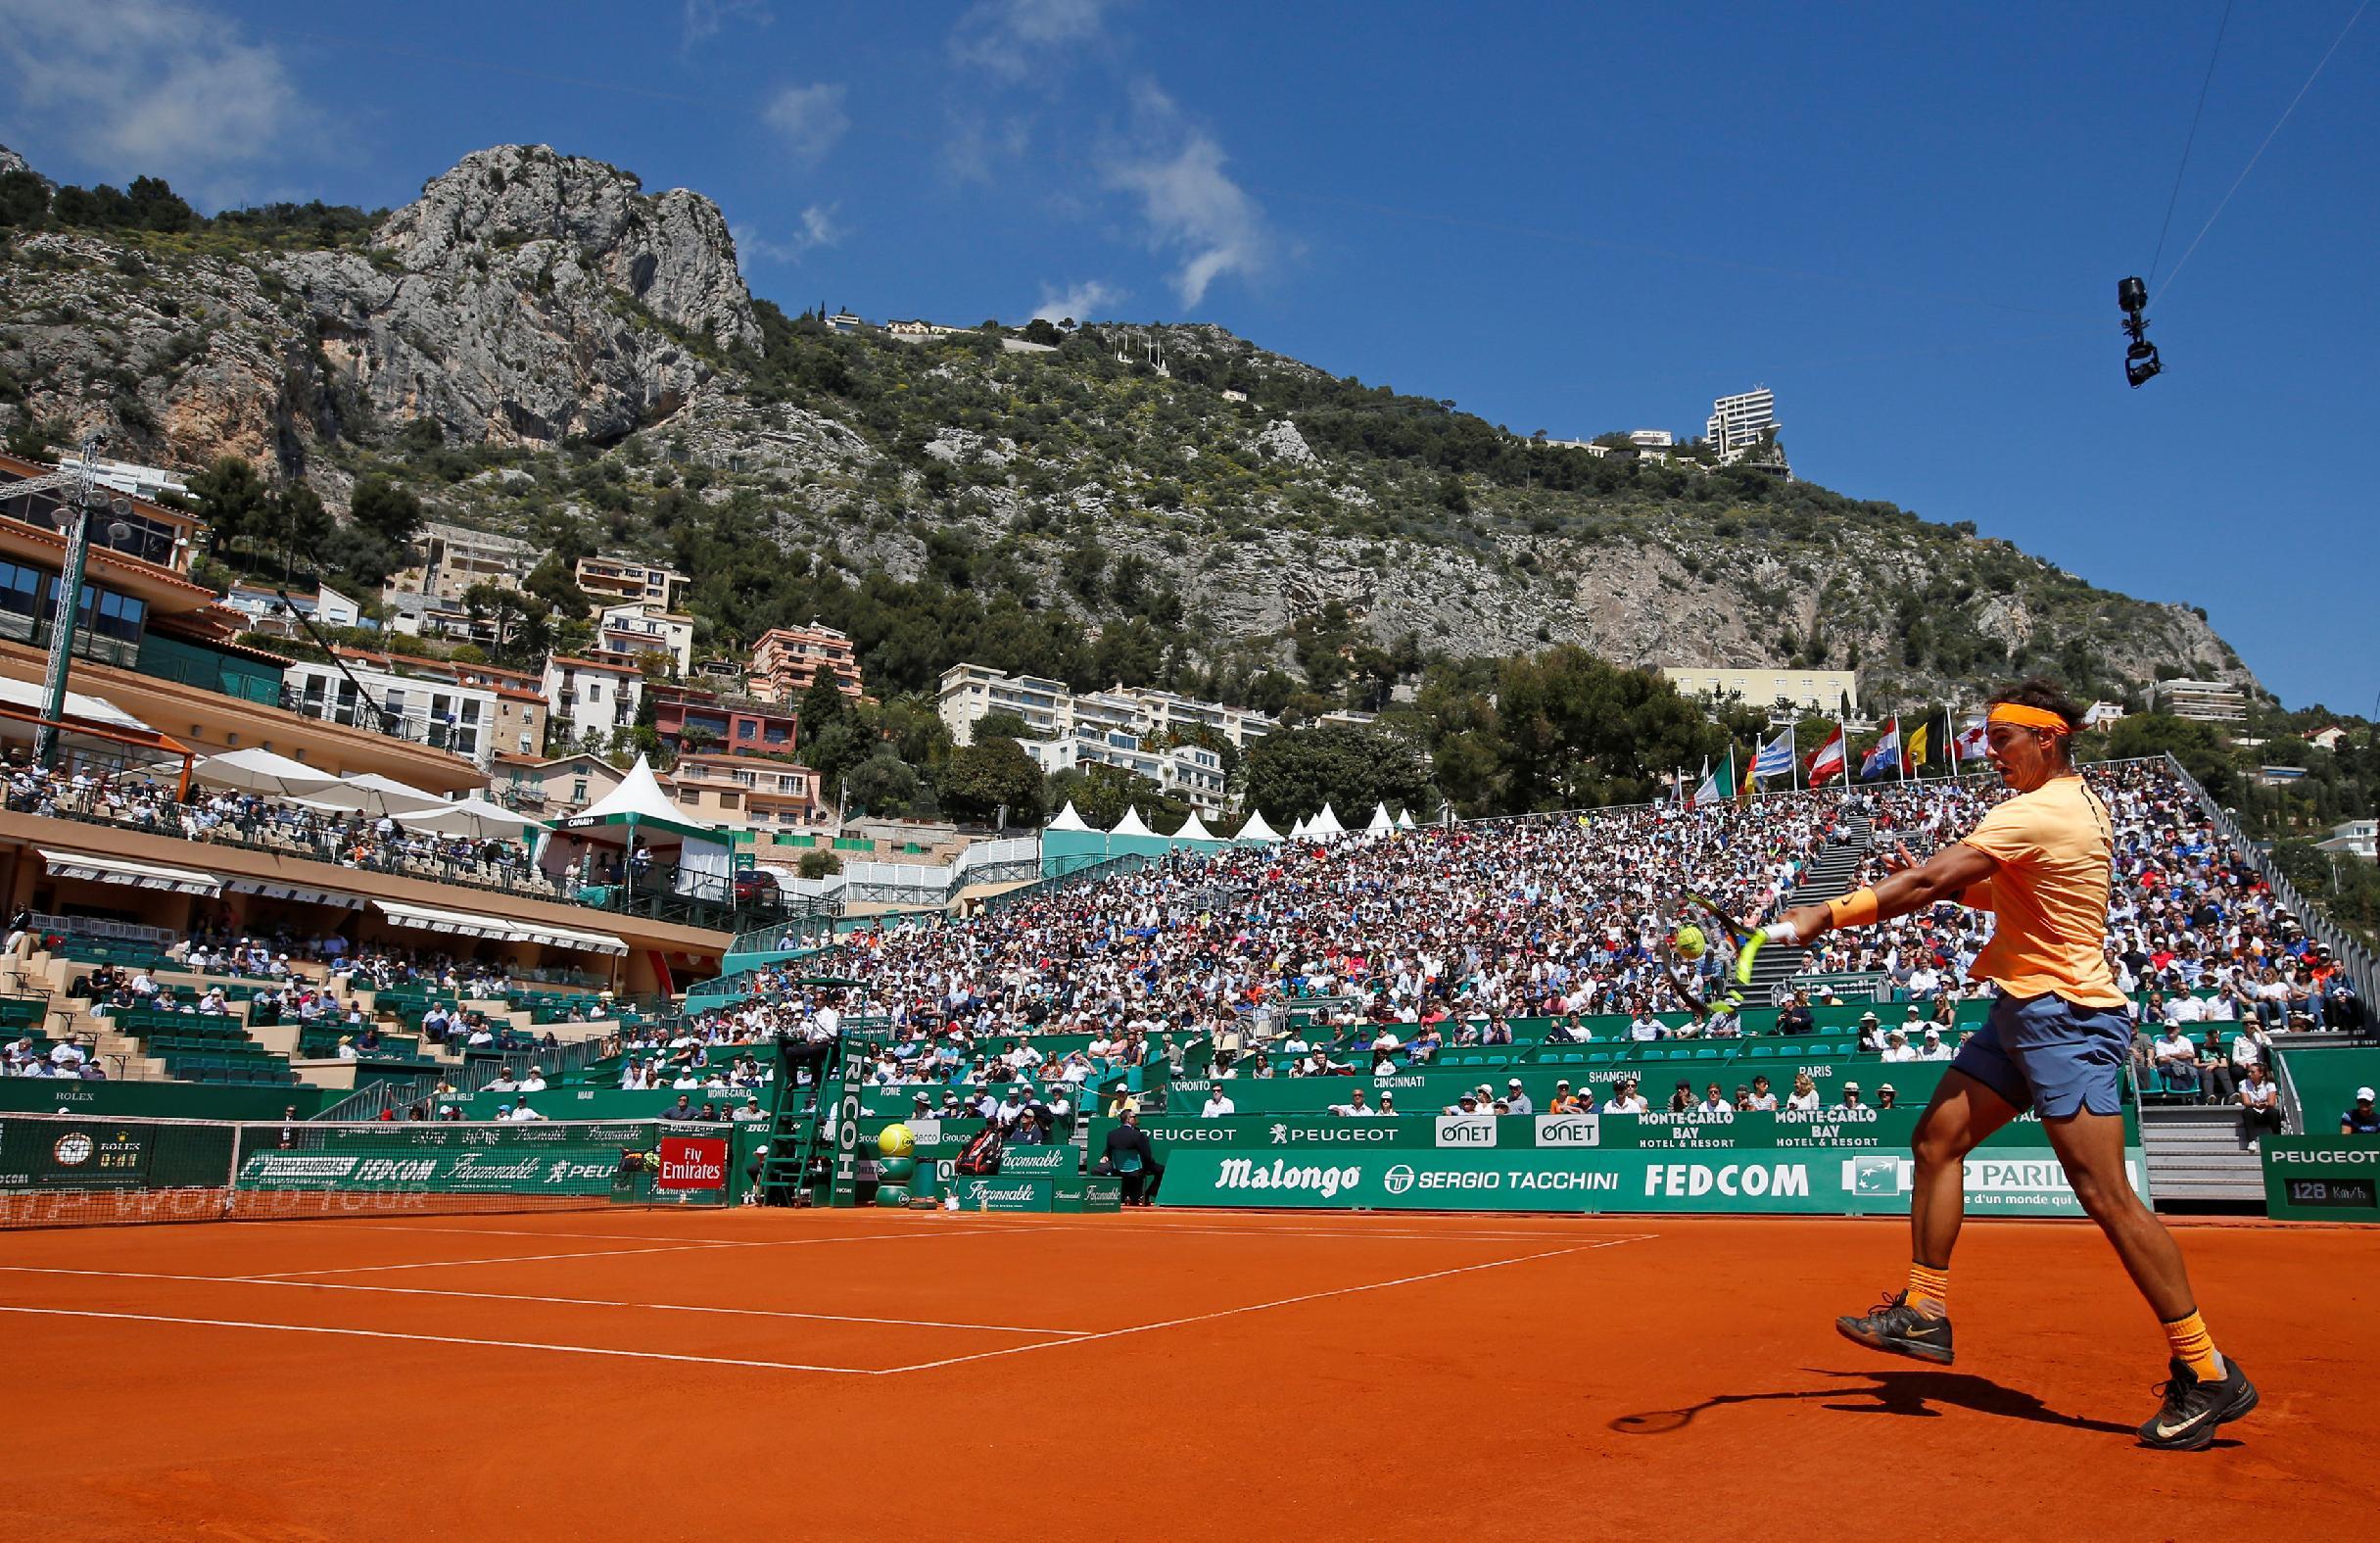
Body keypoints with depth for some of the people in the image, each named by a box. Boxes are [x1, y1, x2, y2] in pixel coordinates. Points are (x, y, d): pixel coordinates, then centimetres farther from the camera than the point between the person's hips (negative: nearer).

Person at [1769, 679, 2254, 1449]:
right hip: (2022, 1011, 11)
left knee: (2106, 1194, -8)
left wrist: (1827, 915, -18)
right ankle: (1925, 1313, 15)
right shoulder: (2074, 803, 14)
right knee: (1937, 1138, 8)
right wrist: (1941, 882, 8)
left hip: (2067, 1018, -11)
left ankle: (2207, 1375, 3)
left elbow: (1926, 881, -22)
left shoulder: (2038, 813, -18)